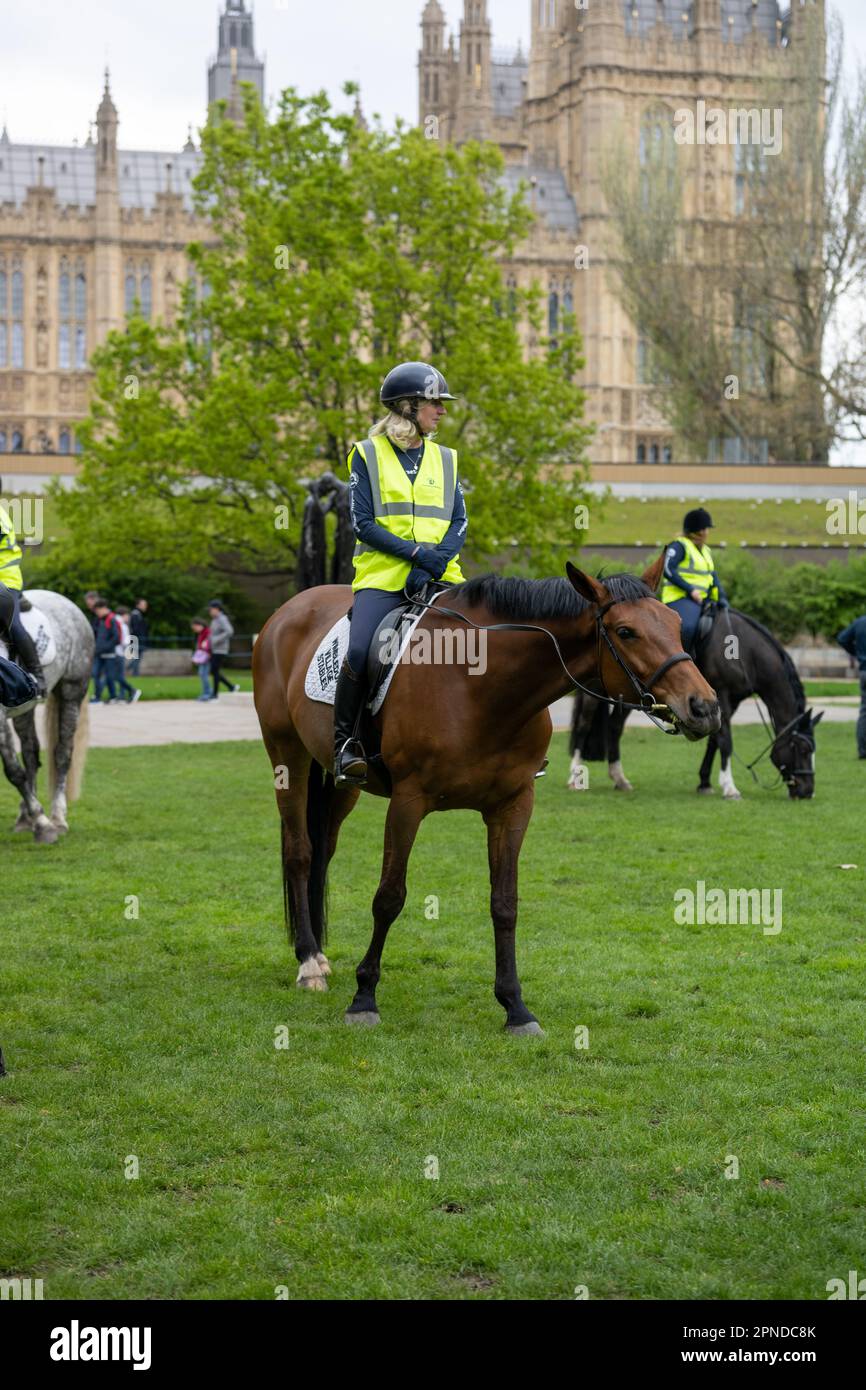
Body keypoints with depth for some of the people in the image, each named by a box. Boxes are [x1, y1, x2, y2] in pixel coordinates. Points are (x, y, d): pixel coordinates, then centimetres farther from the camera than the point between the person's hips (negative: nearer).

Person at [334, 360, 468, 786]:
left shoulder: (445, 459, 16)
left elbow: (459, 522, 10)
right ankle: (344, 743, -11)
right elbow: (363, 523, -4)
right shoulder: (368, 455, 4)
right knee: (359, 652, -27)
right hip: (382, 576, -4)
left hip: (439, 576, 4)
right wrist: (415, 552, -13)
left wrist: (438, 558, -9)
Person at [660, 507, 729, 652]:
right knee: (687, 627, -36)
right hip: (680, 598, -9)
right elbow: (668, 570, -16)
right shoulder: (679, 546, -6)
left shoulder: (706, 551, 21)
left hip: (702, 600, 9)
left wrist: (721, 597, 3)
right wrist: (690, 590, -20)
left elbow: (713, 578, 20)